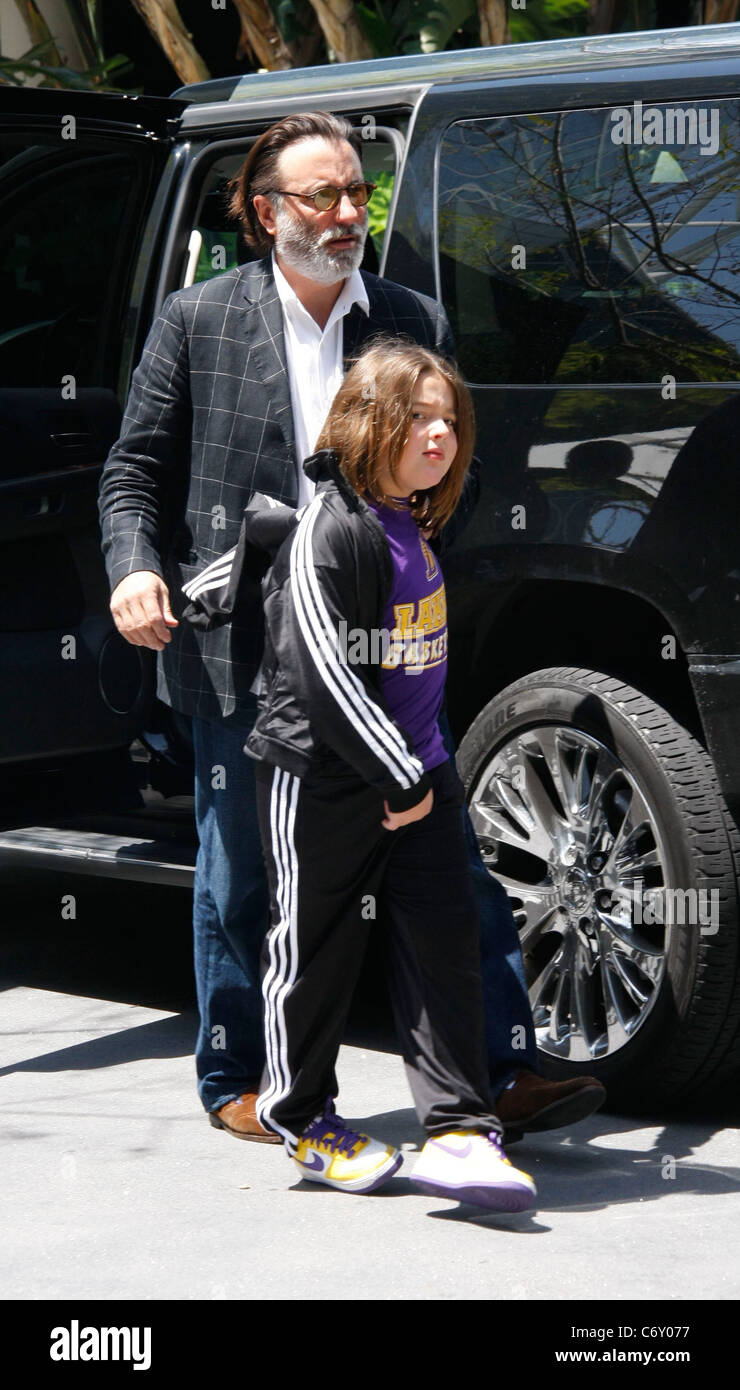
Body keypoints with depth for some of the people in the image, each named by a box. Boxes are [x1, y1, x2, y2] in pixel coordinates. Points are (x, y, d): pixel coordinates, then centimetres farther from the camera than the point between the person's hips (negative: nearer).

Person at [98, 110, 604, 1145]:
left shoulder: (415, 325, 9)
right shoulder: (196, 322, 3)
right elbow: (136, 468, 6)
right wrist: (135, 568, -11)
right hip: (243, 651, -2)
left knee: (451, 863, -1)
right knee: (238, 879, 9)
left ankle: (506, 1072, 3)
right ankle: (234, 1082, 22)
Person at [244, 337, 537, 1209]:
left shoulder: (413, 522, 8)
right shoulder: (329, 530, -18)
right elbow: (322, 671, -22)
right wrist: (397, 777, -20)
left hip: (416, 769, 8)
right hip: (322, 777, -8)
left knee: (443, 941, 0)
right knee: (317, 948, 6)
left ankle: (460, 1130, 1)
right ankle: (303, 1120, 23)